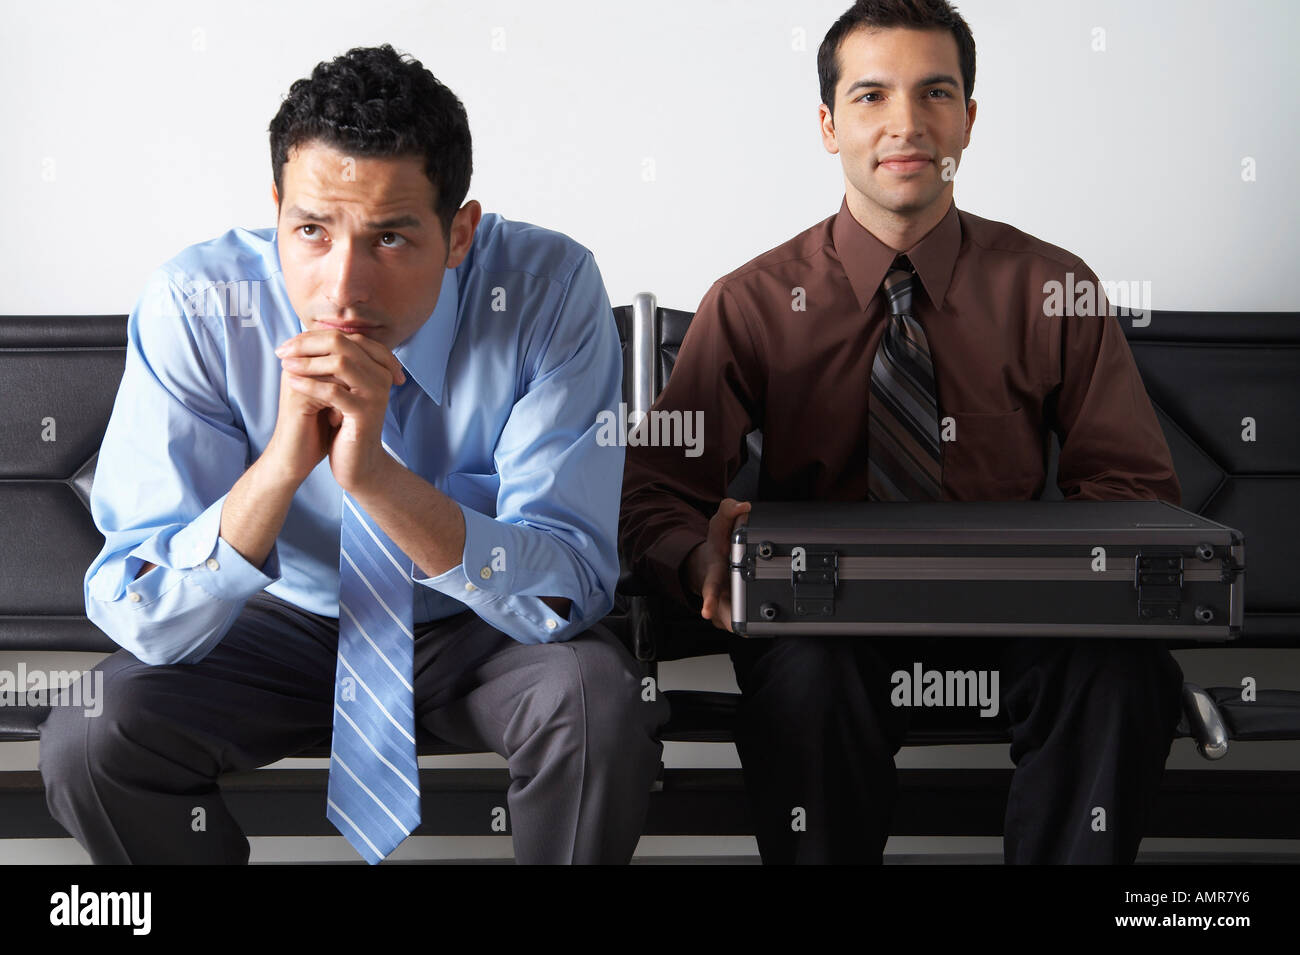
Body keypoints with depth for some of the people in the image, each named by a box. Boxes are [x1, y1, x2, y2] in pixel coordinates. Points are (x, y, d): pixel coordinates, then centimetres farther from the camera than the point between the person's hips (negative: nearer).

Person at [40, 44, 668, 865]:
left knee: (596, 699, -32)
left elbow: (568, 593, -26)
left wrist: (376, 474, -41)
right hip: (288, 626, 1)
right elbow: (140, 622, -23)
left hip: (482, 637, -1)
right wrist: (282, 464, -41)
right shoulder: (195, 306, -23)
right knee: (86, 737, -24)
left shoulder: (550, 289, -25)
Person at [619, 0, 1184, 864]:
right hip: (821, 616, -1)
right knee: (807, 679, -35)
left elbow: (1132, 485, 4)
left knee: (1127, 670, -30)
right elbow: (652, 493, -1)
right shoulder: (752, 304, 2)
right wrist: (709, 563, -27)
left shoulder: (1054, 290, 4)